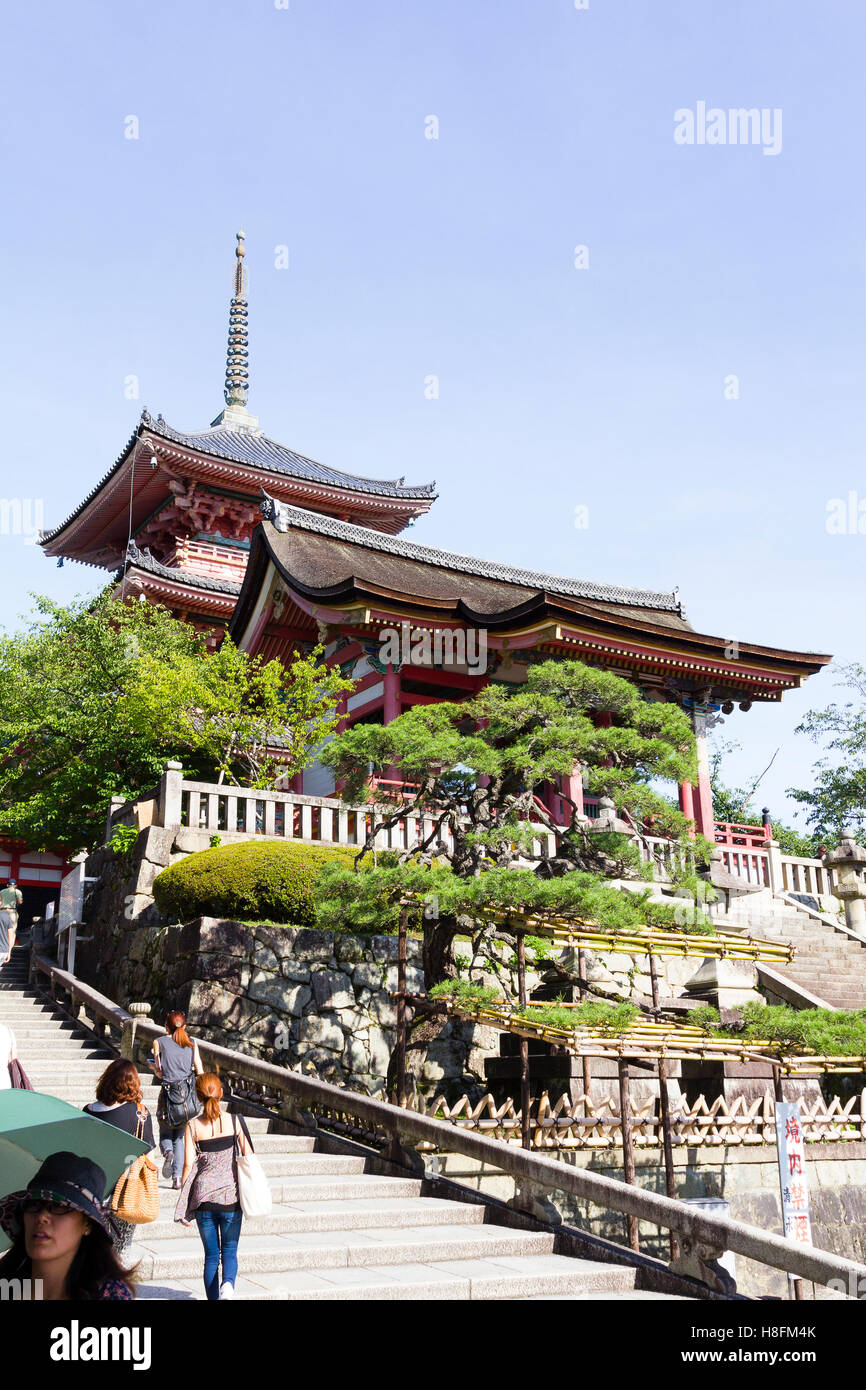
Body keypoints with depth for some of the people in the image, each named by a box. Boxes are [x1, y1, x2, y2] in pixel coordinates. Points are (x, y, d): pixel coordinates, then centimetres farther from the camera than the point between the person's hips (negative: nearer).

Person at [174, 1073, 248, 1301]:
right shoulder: (234, 1121, -3)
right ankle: (228, 1283, -18)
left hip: (203, 1196, 0)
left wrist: (183, 1204, 1)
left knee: (211, 1255, 13)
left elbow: (189, 1165, -6)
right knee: (229, 1250, 9)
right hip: (230, 1195, 0)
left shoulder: (193, 1126, -4)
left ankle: (213, 1297, 11)